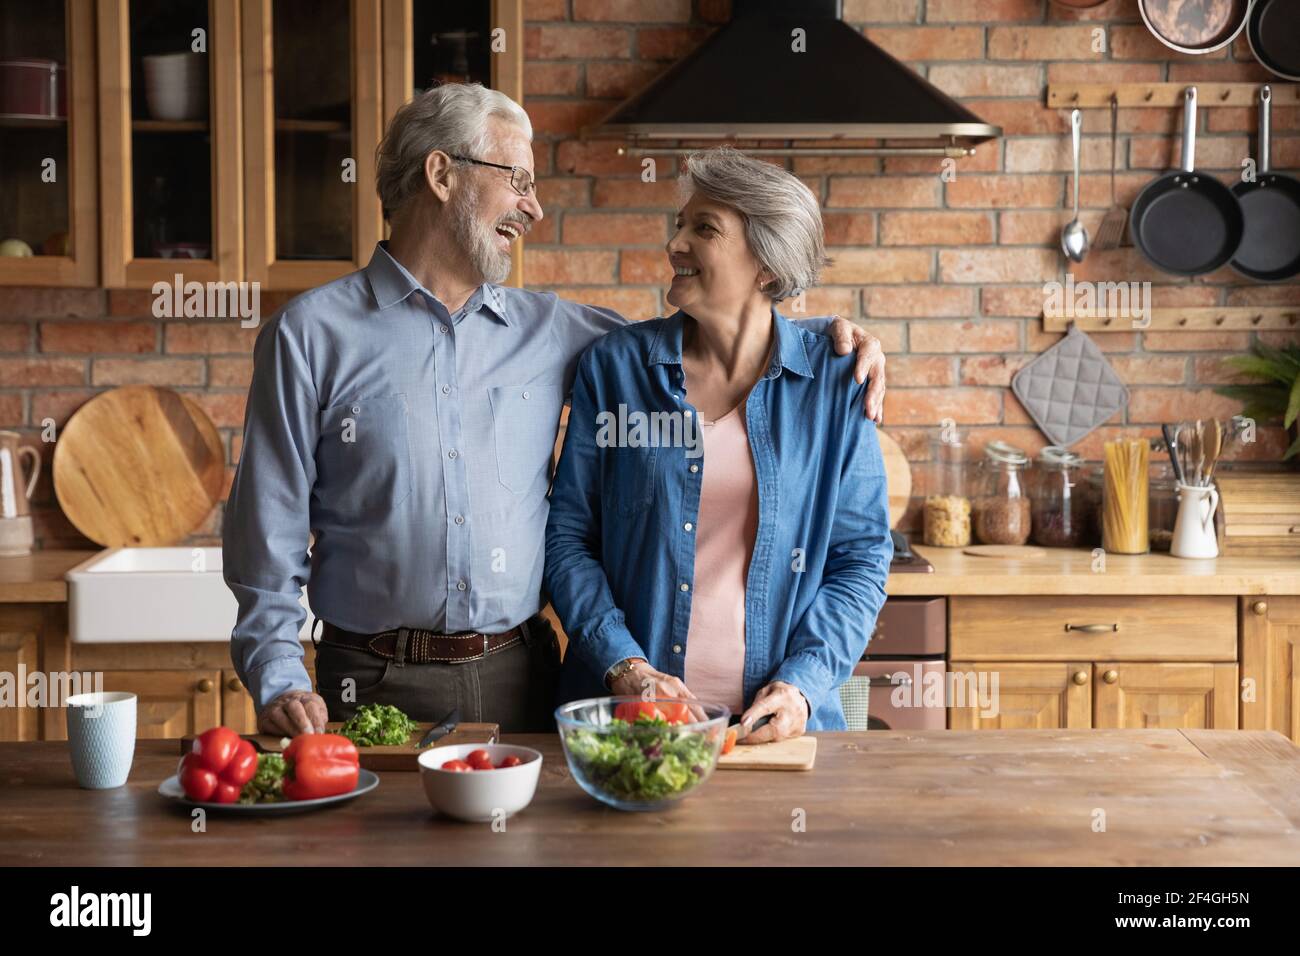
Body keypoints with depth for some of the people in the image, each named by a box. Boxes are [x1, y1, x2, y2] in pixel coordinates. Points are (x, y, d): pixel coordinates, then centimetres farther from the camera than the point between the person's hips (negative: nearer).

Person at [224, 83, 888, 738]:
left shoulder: (547, 331, 9)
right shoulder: (310, 333, 0)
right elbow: (270, 533, -1)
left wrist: (823, 336, 6)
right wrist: (278, 683, -12)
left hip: (520, 679, 3)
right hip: (377, 687, -3)